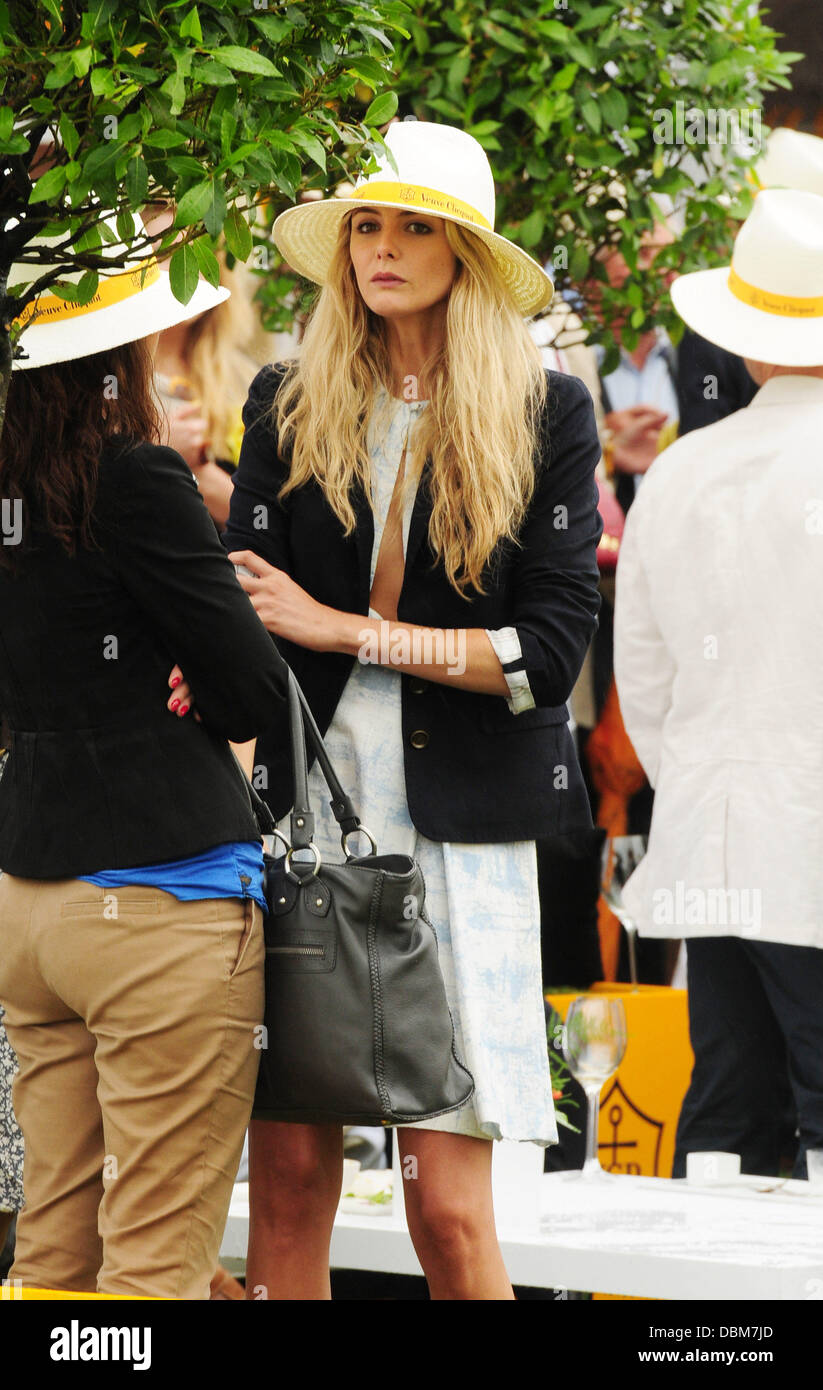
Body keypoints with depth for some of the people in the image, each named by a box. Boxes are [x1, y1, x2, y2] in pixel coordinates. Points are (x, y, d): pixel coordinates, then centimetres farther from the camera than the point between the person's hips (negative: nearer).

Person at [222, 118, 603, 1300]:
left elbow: (552, 647, -3)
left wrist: (341, 629, -7)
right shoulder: (288, 407, 11)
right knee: (288, 1167, -1)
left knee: (448, 1200, -6)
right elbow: (237, 605, 6)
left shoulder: (546, 414, 4)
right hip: (309, 804, 2)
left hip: (462, 826, -2)